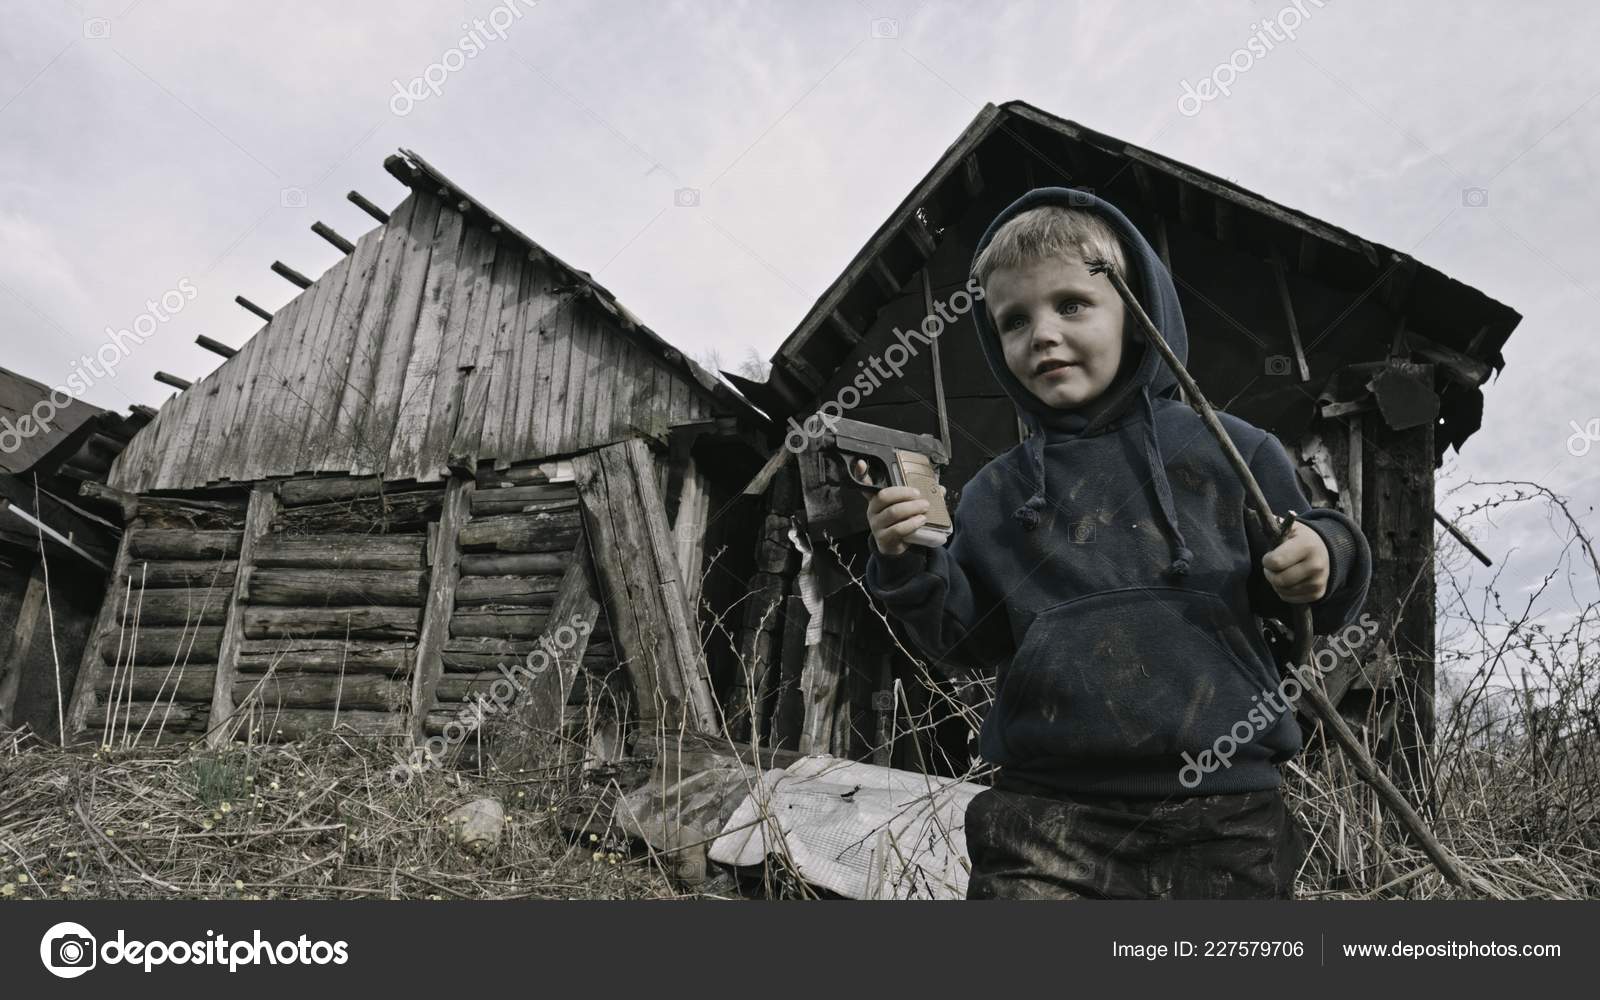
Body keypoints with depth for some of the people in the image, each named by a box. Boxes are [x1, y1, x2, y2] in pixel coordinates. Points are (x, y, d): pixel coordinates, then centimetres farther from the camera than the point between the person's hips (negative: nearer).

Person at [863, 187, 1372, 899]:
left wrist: (1322, 560, -11)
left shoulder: (1223, 450, 3)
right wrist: (909, 567, -7)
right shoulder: (996, 496, 9)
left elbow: (1295, 572, 11)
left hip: (1221, 812, 0)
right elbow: (966, 638, 9)